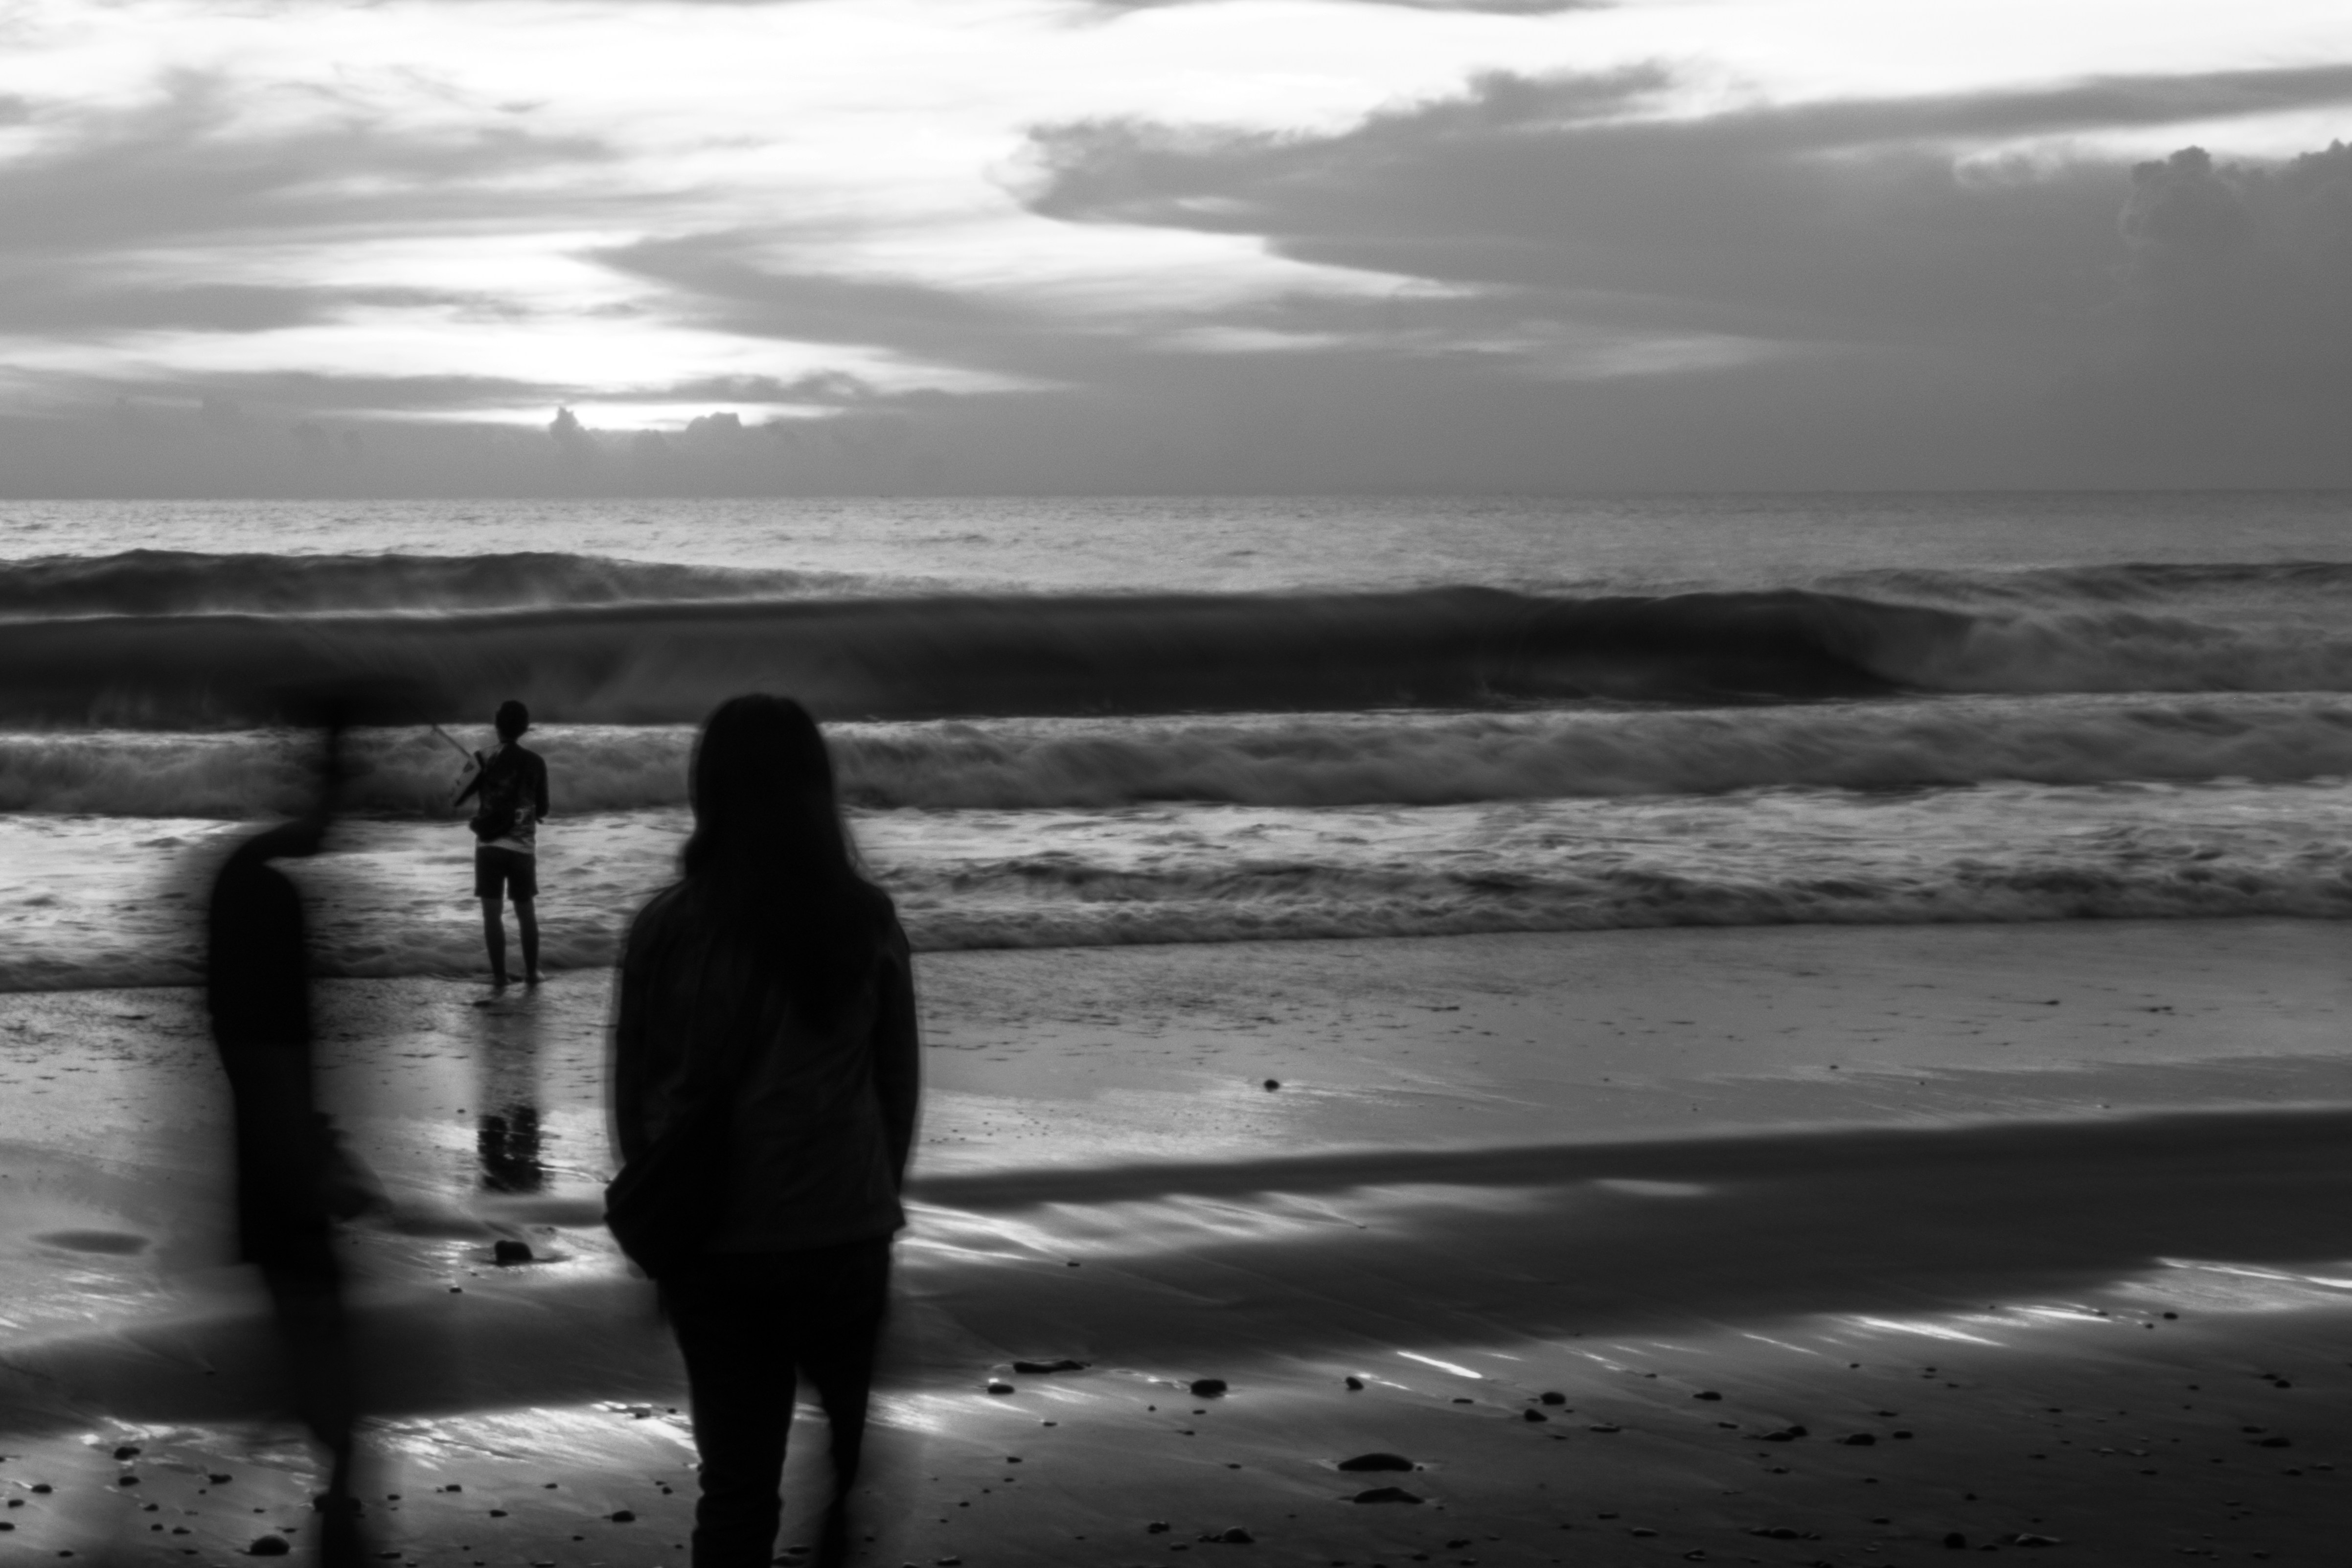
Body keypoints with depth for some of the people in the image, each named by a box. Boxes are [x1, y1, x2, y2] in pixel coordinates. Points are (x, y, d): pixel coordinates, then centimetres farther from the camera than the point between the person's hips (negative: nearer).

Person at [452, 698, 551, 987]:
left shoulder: (483, 764, -5)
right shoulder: (535, 763, -3)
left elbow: (455, 801, 4)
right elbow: (542, 811, 4)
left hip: (489, 847, -1)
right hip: (523, 847, 1)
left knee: (492, 912, 4)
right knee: (527, 912, 14)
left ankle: (499, 973, 3)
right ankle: (531, 972, 16)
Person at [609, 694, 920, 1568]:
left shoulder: (665, 929, -7)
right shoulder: (865, 921, -6)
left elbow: (632, 1094, 0)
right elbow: (899, 1084, 2)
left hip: (714, 1242, 1)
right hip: (843, 1234, 0)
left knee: (735, 1480, 9)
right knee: (860, 1461, 19)